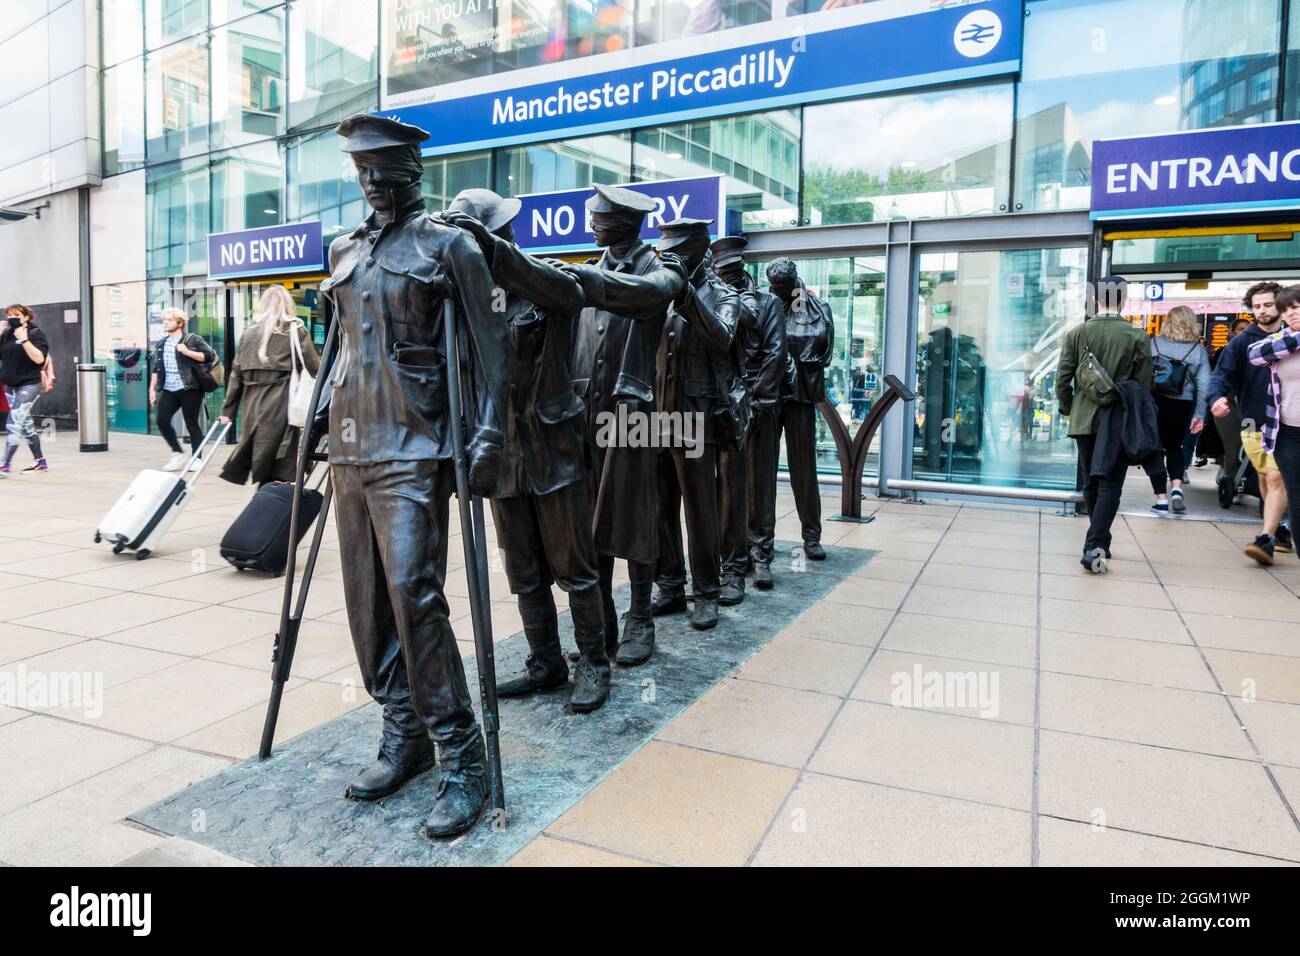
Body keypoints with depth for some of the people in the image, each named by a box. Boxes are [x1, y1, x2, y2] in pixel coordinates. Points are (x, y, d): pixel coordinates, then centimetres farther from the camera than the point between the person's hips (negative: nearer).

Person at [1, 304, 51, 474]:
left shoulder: (36, 333, -6)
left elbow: (39, 358, -16)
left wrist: (24, 339, -22)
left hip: (29, 385, -7)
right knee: (26, 424, 11)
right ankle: (40, 461, 20)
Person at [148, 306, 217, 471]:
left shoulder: (193, 340, -2)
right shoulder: (160, 344, 15)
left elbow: (210, 356, -10)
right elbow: (156, 368, 18)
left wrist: (187, 352, -18)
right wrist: (152, 389, 13)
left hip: (190, 389, -5)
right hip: (169, 390, 5)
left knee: (192, 424, -1)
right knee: (162, 420, -7)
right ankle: (177, 453, 9)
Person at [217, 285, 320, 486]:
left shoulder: (249, 333, 13)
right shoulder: (296, 331, 2)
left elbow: (236, 373, 12)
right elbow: (314, 369, -5)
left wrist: (228, 409, 14)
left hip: (252, 405, 4)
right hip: (281, 406, -4)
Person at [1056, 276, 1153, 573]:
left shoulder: (1076, 333, -2)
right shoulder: (1137, 337, -5)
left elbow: (1062, 380, -3)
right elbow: (1144, 385, -1)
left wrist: (1068, 410, 12)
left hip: (1084, 420, 2)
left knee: (1091, 484, 14)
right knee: (1110, 486, 1)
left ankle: (1100, 542, 25)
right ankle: (1094, 546, -13)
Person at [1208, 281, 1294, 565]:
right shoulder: (1242, 342, 3)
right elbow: (1222, 374, -7)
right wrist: (1218, 397, -25)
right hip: (1253, 422, 2)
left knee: (1276, 478, -13)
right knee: (1264, 479, 13)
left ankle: (1266, 539, -15)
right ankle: (1279, 529, 30)